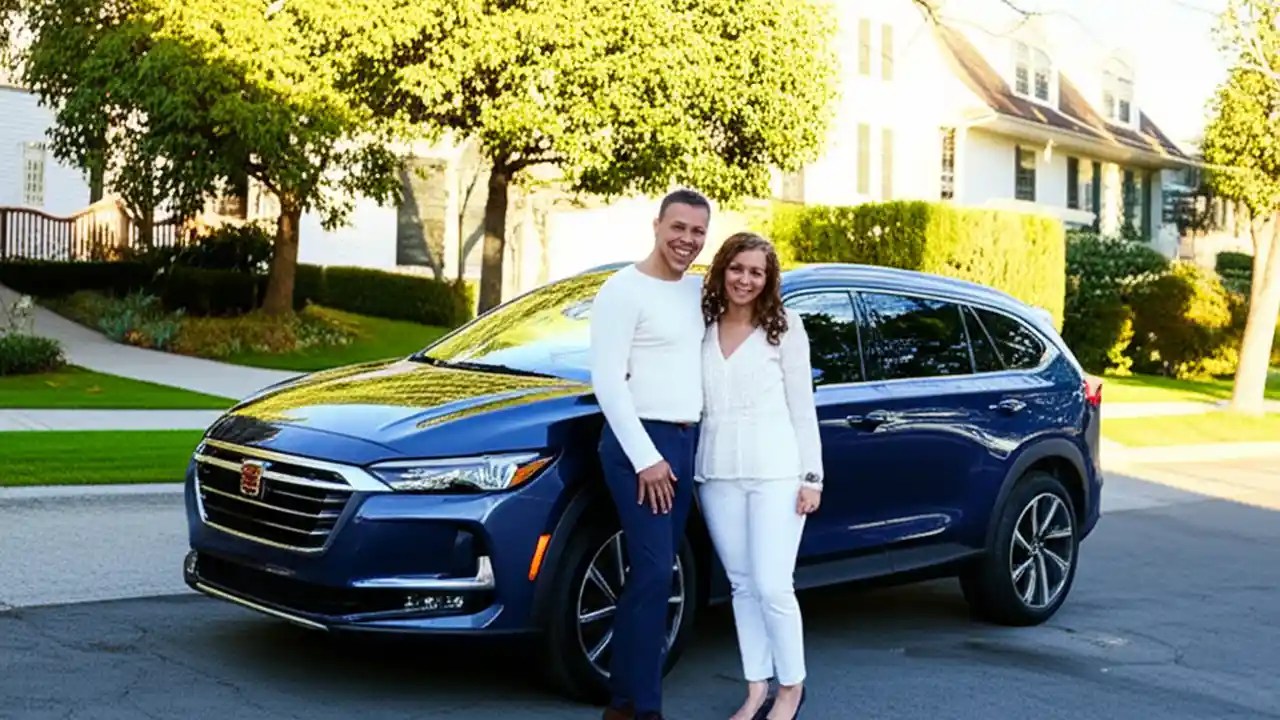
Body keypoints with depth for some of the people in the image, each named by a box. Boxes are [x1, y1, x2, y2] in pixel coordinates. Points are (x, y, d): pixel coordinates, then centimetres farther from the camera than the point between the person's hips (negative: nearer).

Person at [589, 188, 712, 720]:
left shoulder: (699, 290, 13)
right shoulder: (624, 290, -10)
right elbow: (607, 382, -15)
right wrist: (645, 456, -17)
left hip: (686, 442, 8)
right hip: (641, 443, -8)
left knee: (655, 575, 9)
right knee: (653, 574, -12)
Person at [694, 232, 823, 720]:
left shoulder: (784, 327, 2)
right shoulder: (701, 327, 9)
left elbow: (802, 407, 1)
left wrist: (811, 476, -4)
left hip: (776, 470, -3)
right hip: (717, 471, 3)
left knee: (772, 586, -5)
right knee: (742, 585, 9)